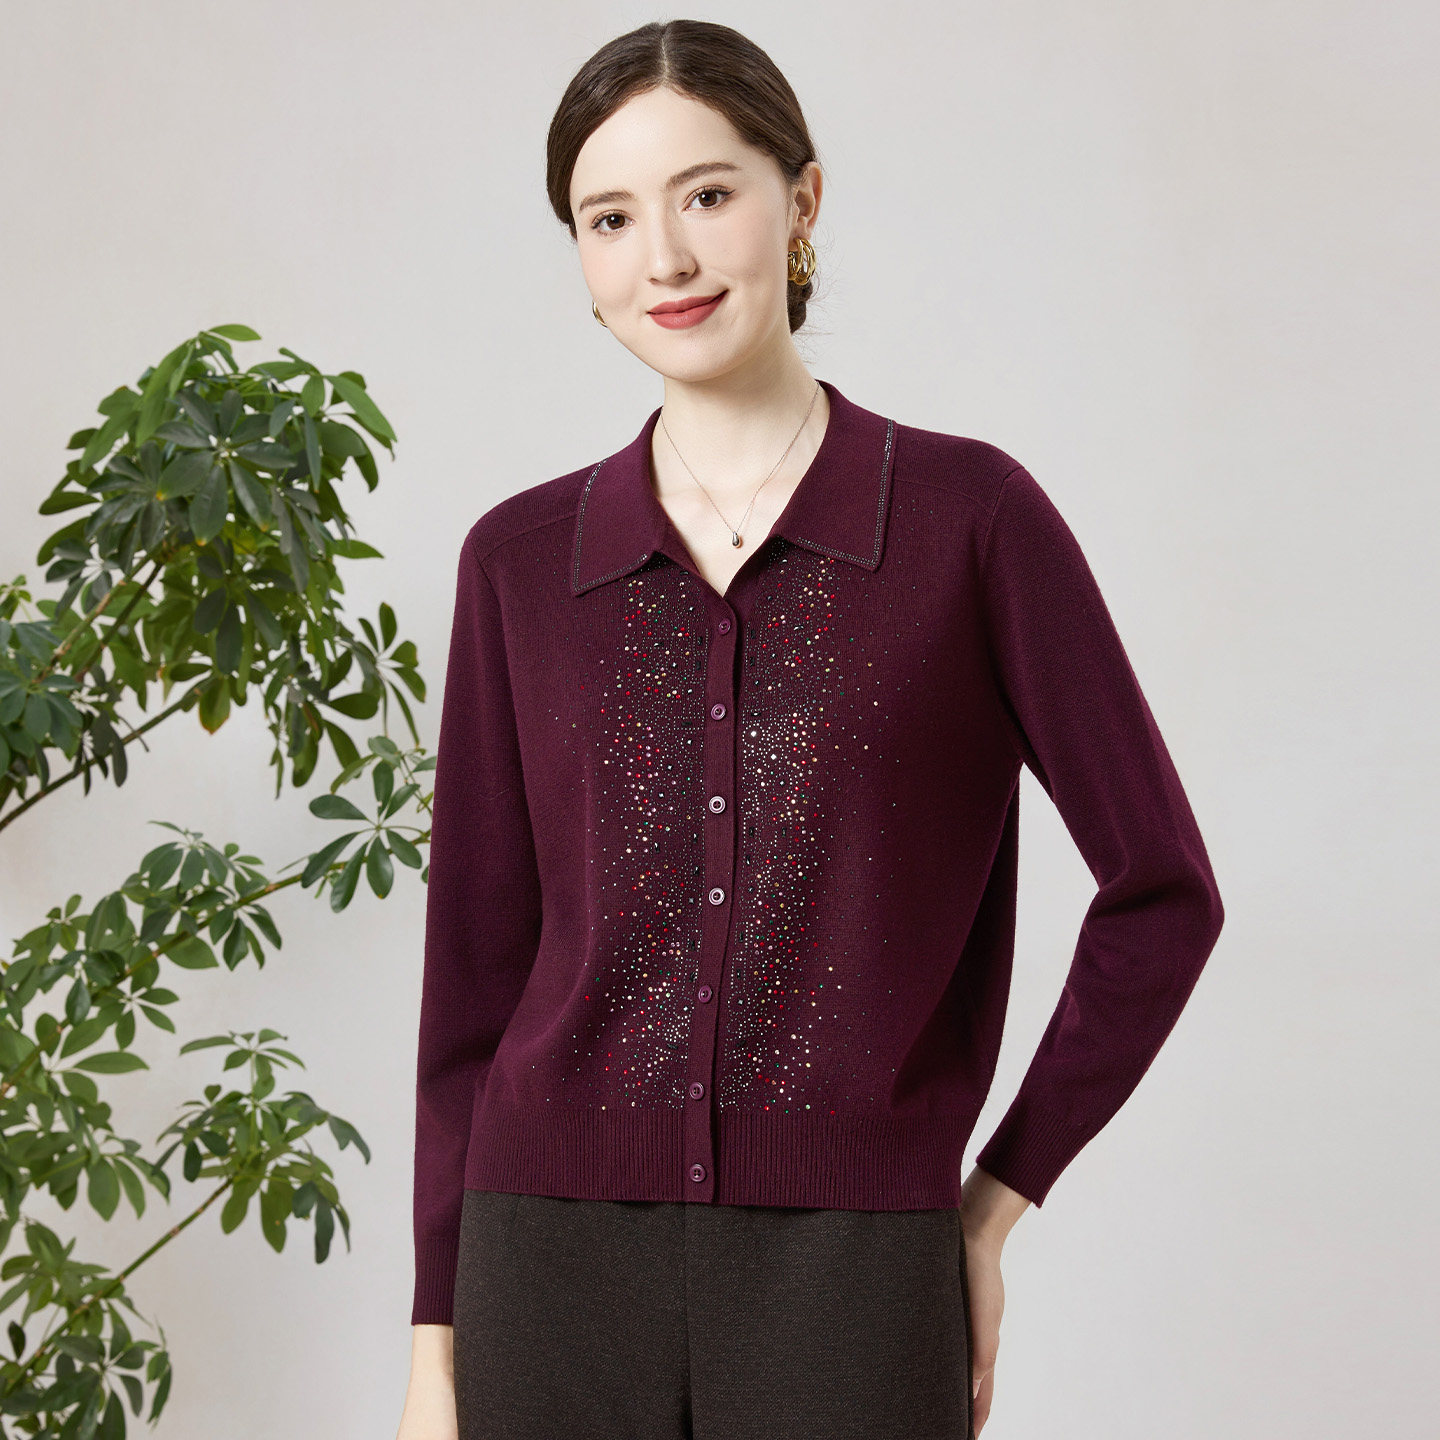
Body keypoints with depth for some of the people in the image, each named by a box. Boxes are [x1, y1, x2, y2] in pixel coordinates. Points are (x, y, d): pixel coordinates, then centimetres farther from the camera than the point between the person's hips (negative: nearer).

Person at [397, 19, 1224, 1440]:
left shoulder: (971, 516, -2)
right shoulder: (521, 561, 6)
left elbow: (1162, 892, 3)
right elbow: (474, 964, 8)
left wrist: (995, 1197, 2)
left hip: (847, 1276, -2)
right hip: (557, 1271, 2)